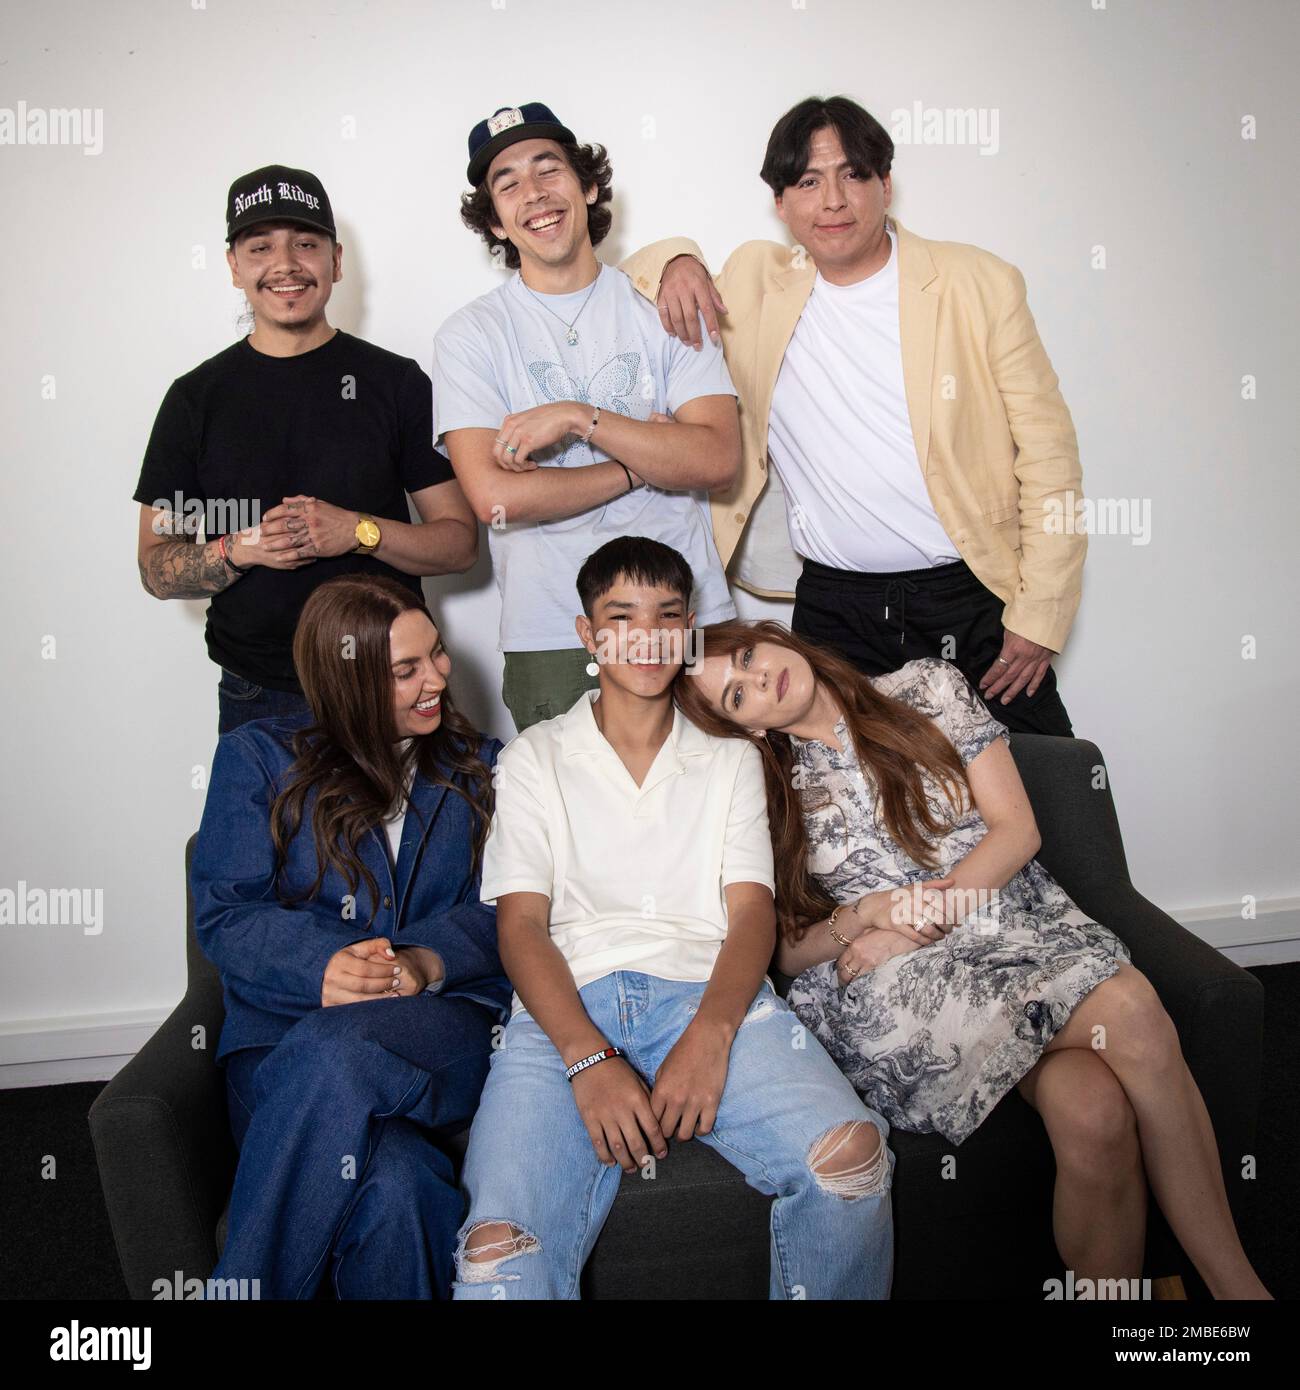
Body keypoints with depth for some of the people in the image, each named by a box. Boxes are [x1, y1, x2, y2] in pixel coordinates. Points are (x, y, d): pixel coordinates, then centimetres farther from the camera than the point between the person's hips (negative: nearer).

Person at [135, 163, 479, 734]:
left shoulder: (397, 381, 1)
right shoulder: (197, 397, 4)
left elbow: (461, 542, 0)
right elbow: (156, 569, 5)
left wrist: (360, 531, -17)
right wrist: (242, 548, -15)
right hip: (255, 699, 1)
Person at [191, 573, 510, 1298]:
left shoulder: (479, 768, 15)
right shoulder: (259, 756, 9)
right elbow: (225, 913, 2)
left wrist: (428, 961, -16)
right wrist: (321, 964, -18)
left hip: (449, 1026, 1)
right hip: (285, 1040, -1)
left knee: (336, 1056, -36)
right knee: (395, 1184, -35)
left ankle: (248, 1281, -16)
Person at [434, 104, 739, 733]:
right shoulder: (472, 334, 1)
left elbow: (717, 458, -7)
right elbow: (495, 497, -12)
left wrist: (579, 417, -15)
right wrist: (644, 461, -7)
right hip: (552, 640, -1)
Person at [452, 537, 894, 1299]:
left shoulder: (731, 758, 21)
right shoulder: (534, 759, 16)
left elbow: (752, 912, 8)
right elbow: (522, 925, 5)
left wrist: (710, 1033, -13)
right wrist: (590, 1059, -14)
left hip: (707, 989, 2)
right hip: (568, 1006, -1)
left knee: (853, 1156, -26)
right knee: (500, 1244, -30)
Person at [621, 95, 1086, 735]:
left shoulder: (982, 284, -1)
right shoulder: (755, 282, 5)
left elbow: (1048, 453, -1)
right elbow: (634, 273, 20)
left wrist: (1039, 616, -6)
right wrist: (677, 262, -5)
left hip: (975, 598, -1)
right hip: (834, 606, 1)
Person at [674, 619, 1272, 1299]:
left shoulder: (927, 688, 8)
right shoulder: (768, 795, 6)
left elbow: (1016, 828, 3)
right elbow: (788, 953, 7)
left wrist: (914, 926, -8)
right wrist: (862, 917, -13)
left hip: (1009, 914, 2)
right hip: (893, 987, -2)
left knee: (1094, 1113, -30)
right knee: (1130, 1014, -28)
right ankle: (1237, 1282, -14)